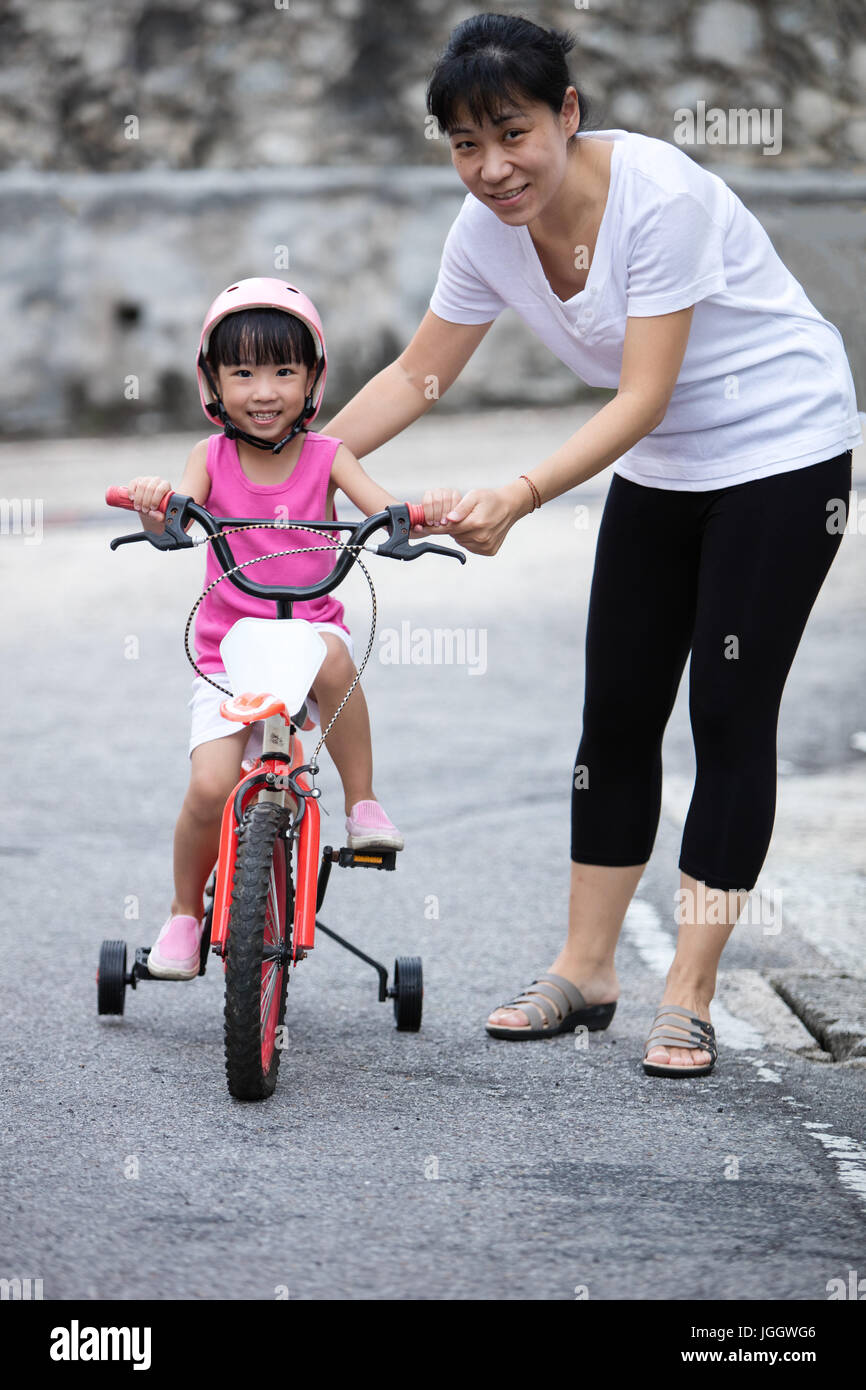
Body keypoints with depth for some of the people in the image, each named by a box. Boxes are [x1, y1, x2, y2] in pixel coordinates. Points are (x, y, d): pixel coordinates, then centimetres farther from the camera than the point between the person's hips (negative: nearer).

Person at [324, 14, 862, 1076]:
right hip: (658, 469, 7)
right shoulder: (489, 229, -9)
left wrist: (521, 496, -41)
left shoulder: (660, 196, -29)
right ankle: (585, 969, 17)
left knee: (730, 713, -7)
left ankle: (688, 997, -2)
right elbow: (415, 378, 2)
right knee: (617, 710, 6)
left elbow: (641, 398, -31)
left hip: (781, 450, -6)